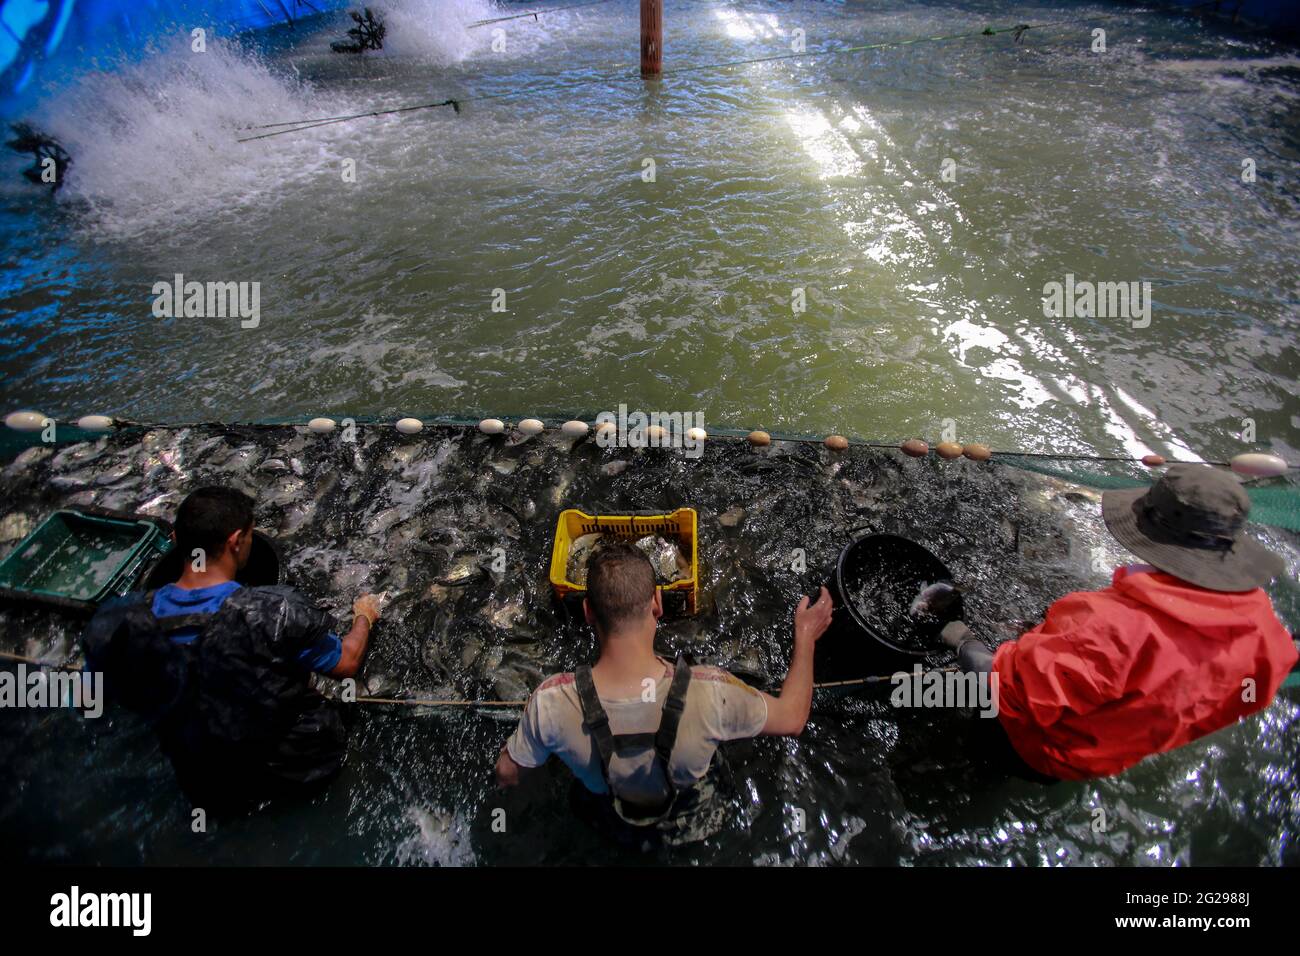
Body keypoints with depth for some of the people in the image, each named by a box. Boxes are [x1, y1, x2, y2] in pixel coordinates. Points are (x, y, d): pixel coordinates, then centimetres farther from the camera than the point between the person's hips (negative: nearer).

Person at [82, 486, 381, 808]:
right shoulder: (278, 612, -31)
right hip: (296, 771, -3)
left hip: (202, 788, 4)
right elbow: (346, 664, -12)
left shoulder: (116, 620, -20)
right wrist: (364, 617, 9)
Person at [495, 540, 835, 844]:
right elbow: (792, 719, -21)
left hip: (608, 819, 1)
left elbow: (507, 774, -18)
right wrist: (805, 637, -7)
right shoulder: (710, 693, -41)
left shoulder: (550, 701, -38)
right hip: (686, 824, 0)